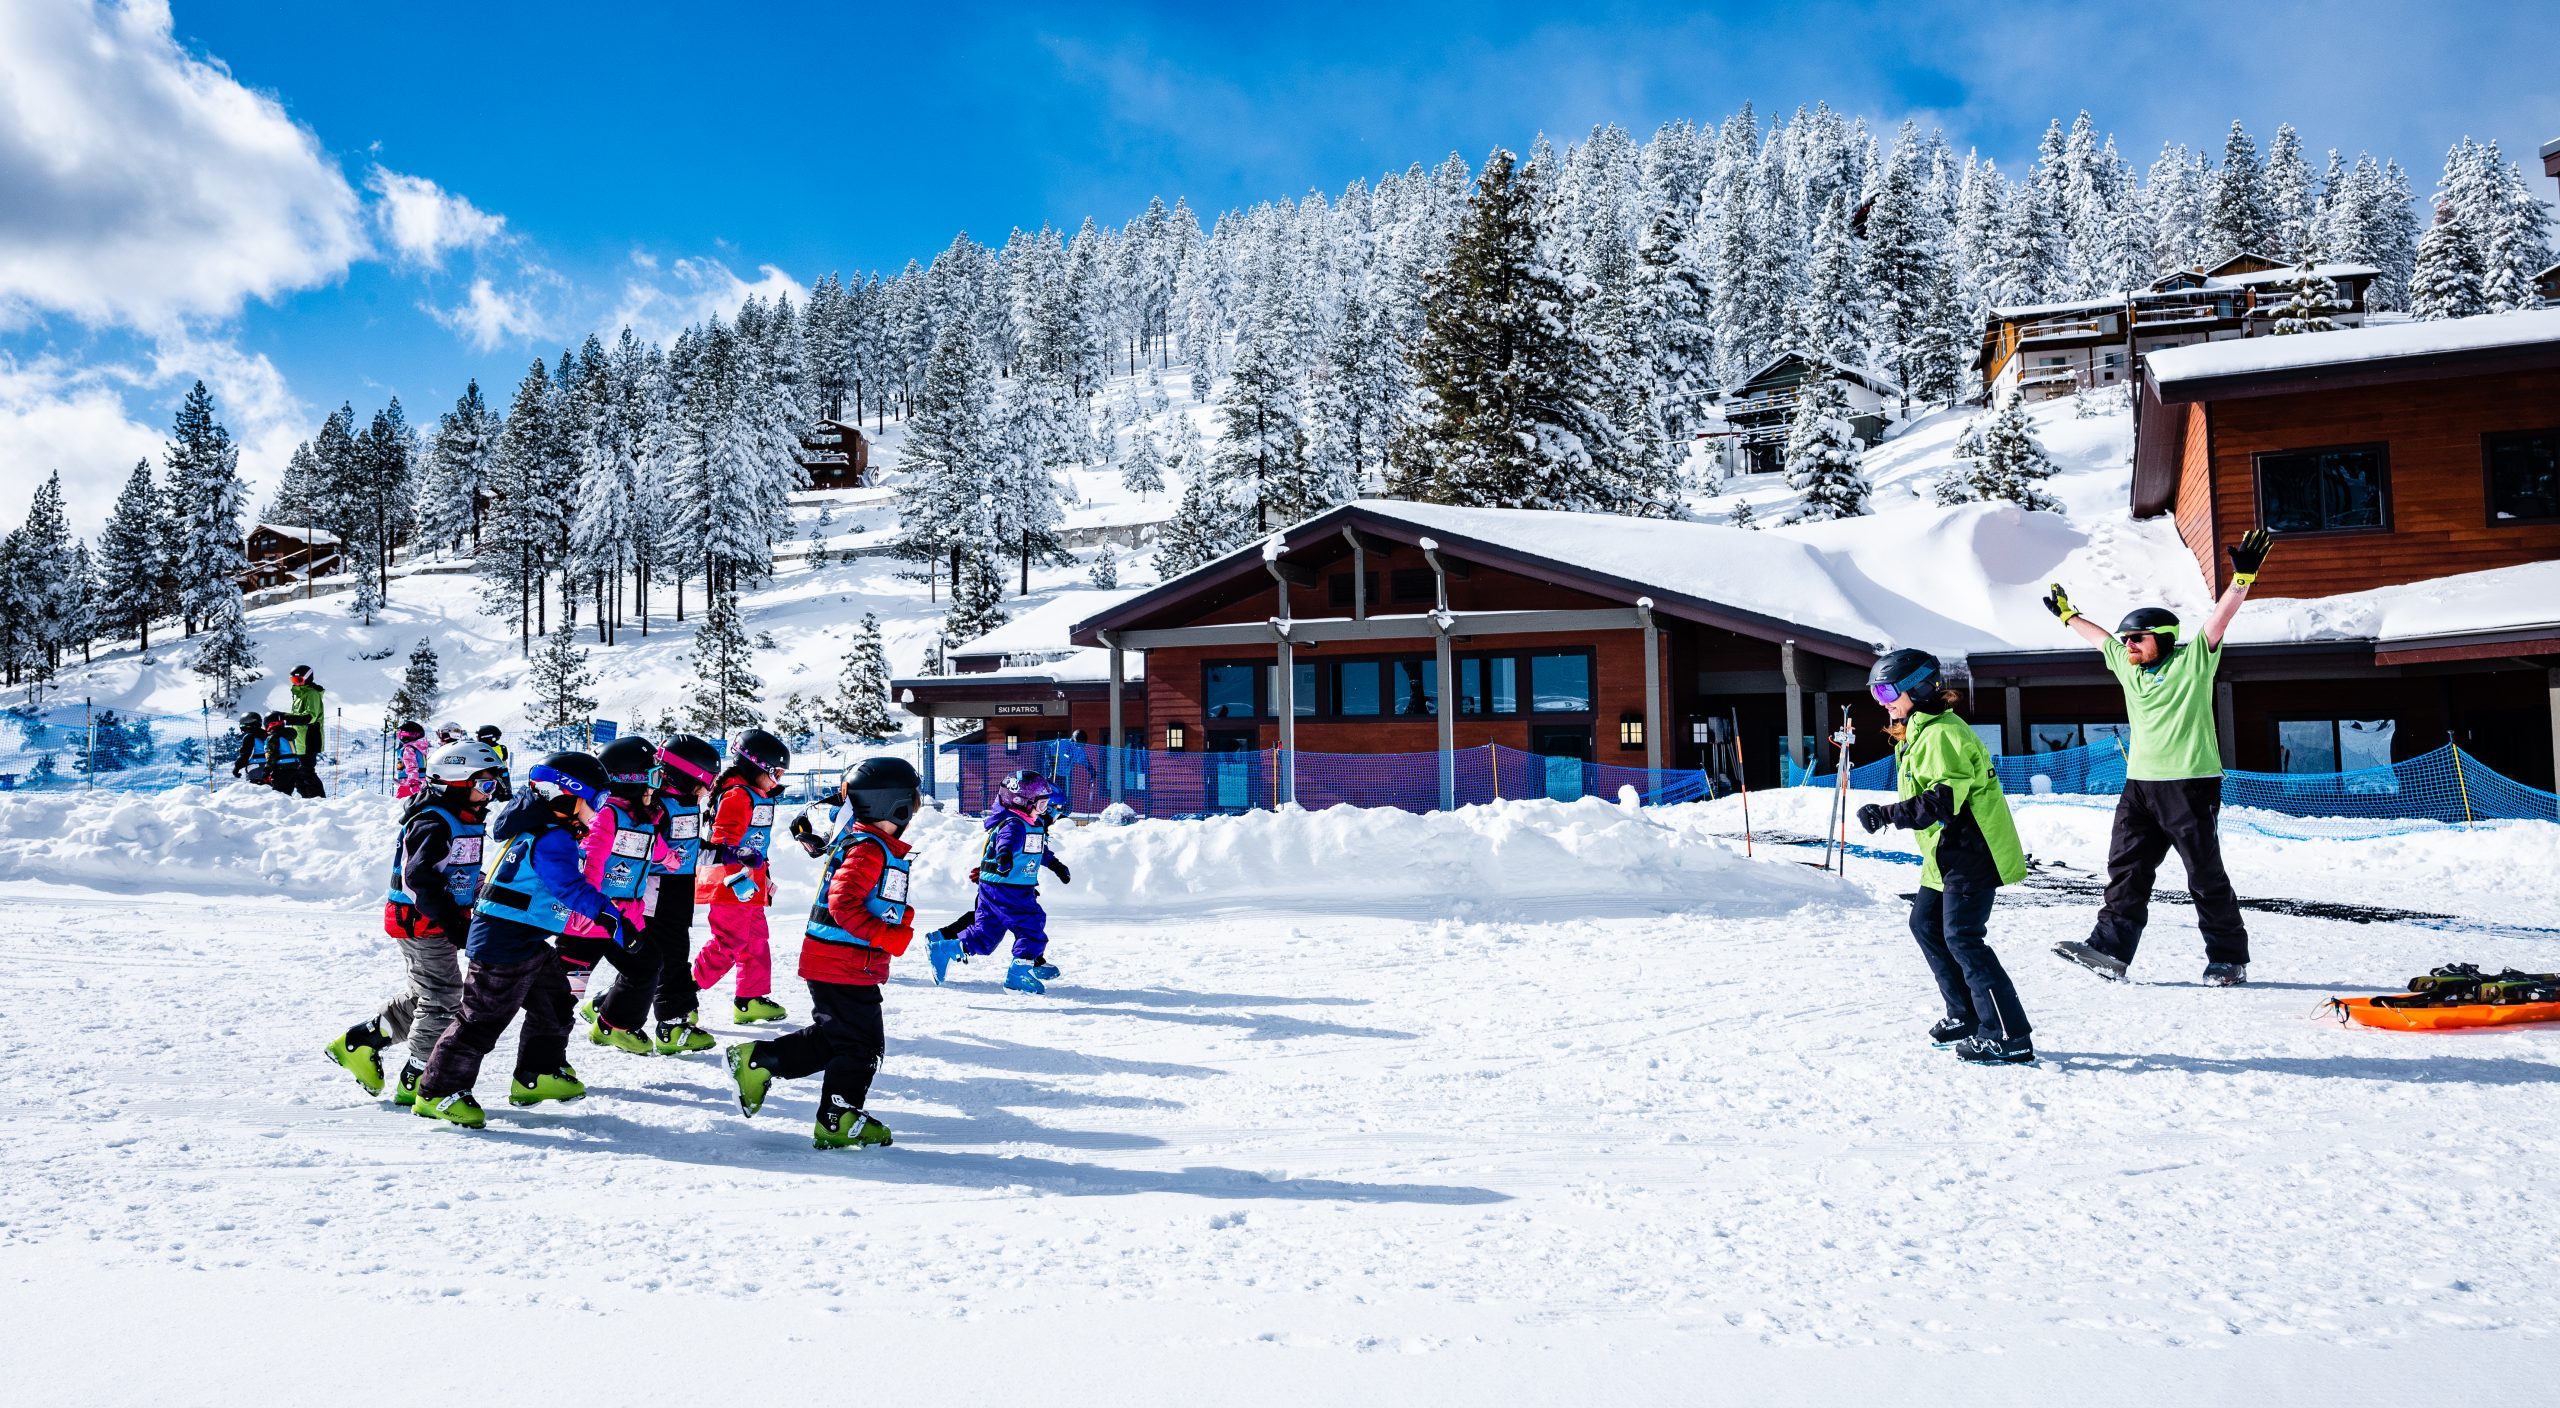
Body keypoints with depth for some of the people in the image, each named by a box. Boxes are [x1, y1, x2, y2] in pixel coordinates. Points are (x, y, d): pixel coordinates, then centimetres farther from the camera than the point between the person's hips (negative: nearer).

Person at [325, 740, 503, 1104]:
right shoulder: (435, 823, -20)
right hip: (421, 922, -10)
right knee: (443, 1000, -4)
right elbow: (419, 876, -31)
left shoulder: (466, 821, 12)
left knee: (423, 997, 20)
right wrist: (452, 922, -34)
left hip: (437, 922, 10)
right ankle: (416, 1081, 5)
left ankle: (359, 1041, 29)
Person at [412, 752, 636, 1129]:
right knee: (484, 1019, -4)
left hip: (528, 945, 11)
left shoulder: (543, 832, 12)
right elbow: (572, 888, -31)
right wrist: (611, 918, -36)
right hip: (504, 945, -11)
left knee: (554, 1003, 19)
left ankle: (539, 1075, 29)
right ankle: (438, 1092, 6)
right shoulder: (551, 840, -21)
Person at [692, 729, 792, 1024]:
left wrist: (764, 874, 31)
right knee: (728, 943, -8)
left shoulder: (755, 795, 18)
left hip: (750, 887, 11)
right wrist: (740, 873, -27)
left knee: (756, 941, 14)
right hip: (731, 887, -11)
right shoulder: (737, 794, -15)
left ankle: (751, 999, 22)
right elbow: (724, 840, -22)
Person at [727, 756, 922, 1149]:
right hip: (844, 966, -10)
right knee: (860, 1044, -1)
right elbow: (843, 903, -27)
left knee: (830, 1039, 20)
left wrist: (898, 918, 9)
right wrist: (887, 937, -26)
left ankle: (758, 1061, 23)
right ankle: (840, 1122, 7)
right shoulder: (868, 849, -18)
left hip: (832, 964, 10)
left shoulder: (864, 841, 15)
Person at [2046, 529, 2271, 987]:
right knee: (2126, 869, 4)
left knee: (2206, 876, 0)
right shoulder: (2128, 665, 13)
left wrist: (2243, 578, -28)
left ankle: (2229, 959, 10)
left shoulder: (2193, 660, -5)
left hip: (2191, 784, -7)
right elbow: (2098, 637, 29)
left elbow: (2221, 617, -16)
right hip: (2140, 783, 7)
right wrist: (2067, 614, 40)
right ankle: (2111, 947, 5)